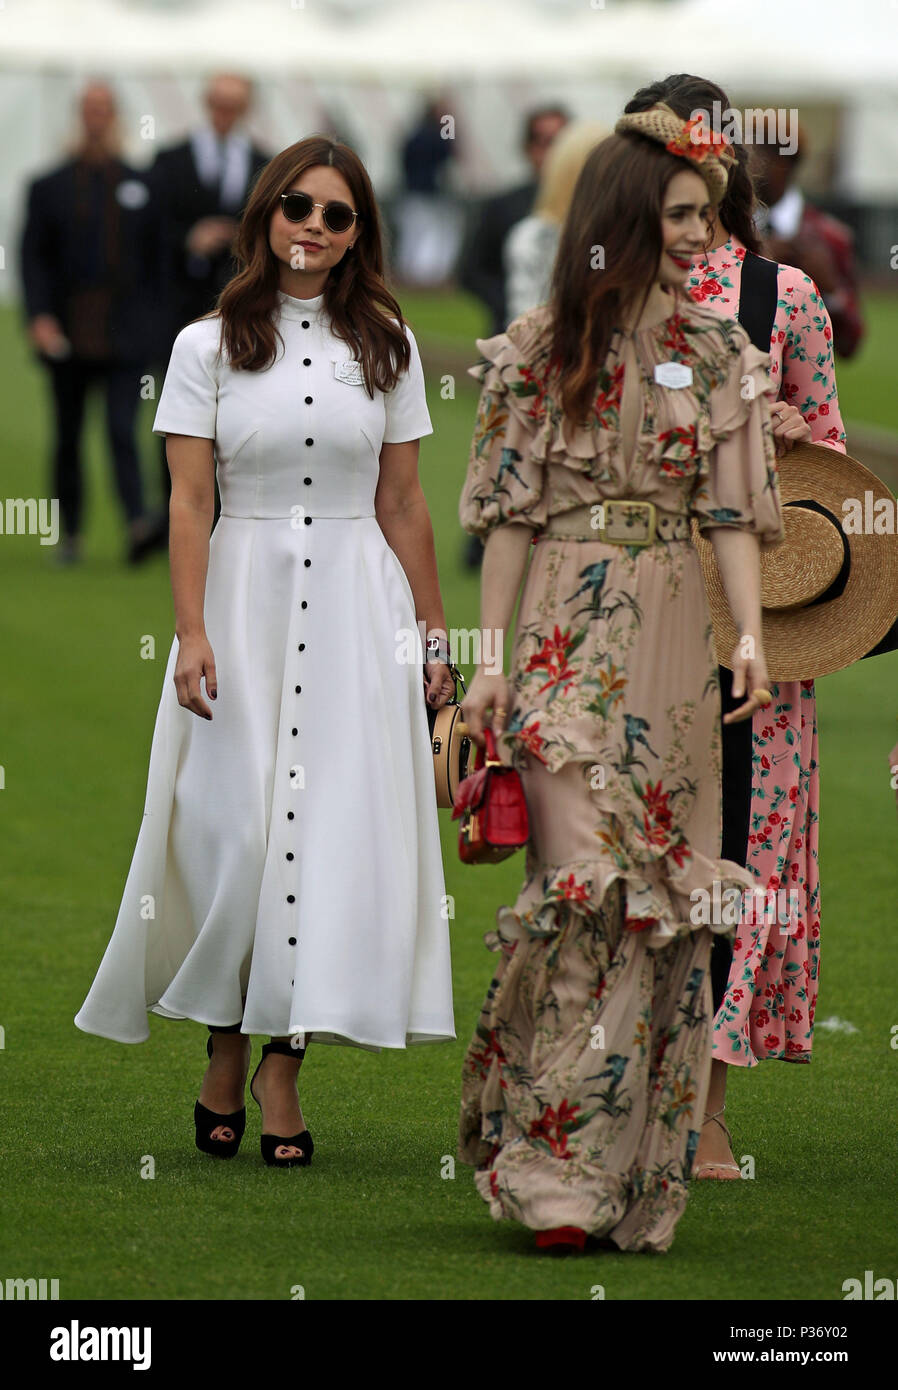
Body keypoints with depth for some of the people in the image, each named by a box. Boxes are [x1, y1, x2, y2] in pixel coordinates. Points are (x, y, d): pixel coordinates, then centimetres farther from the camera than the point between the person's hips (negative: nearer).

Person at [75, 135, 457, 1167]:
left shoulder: (385, 346, 8)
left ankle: (282, 1063, 2)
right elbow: (189, 502, -3)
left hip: (355, 606, 1)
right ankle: (225, 1049, 14)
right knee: (231, 823, -3)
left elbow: (402, 504, 10)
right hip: (243, 595, -1)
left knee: (330, 825, -3)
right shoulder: (209, 346, 2)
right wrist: (192, 634, -12)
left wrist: (433, 636, 9)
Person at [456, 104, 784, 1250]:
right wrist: (491, 655, -3)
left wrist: (750, 633, -6)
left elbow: (732, 511, 7)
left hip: (671, 637, 3)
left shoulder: (716, 352, 9)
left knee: (663, 893, 1)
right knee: (587, 880, -12)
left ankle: (635, 1170, 8)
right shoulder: (541, 346, 1)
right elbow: (511, 510, 2)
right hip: (570, 637, -3)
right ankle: (560, 1164, -9)